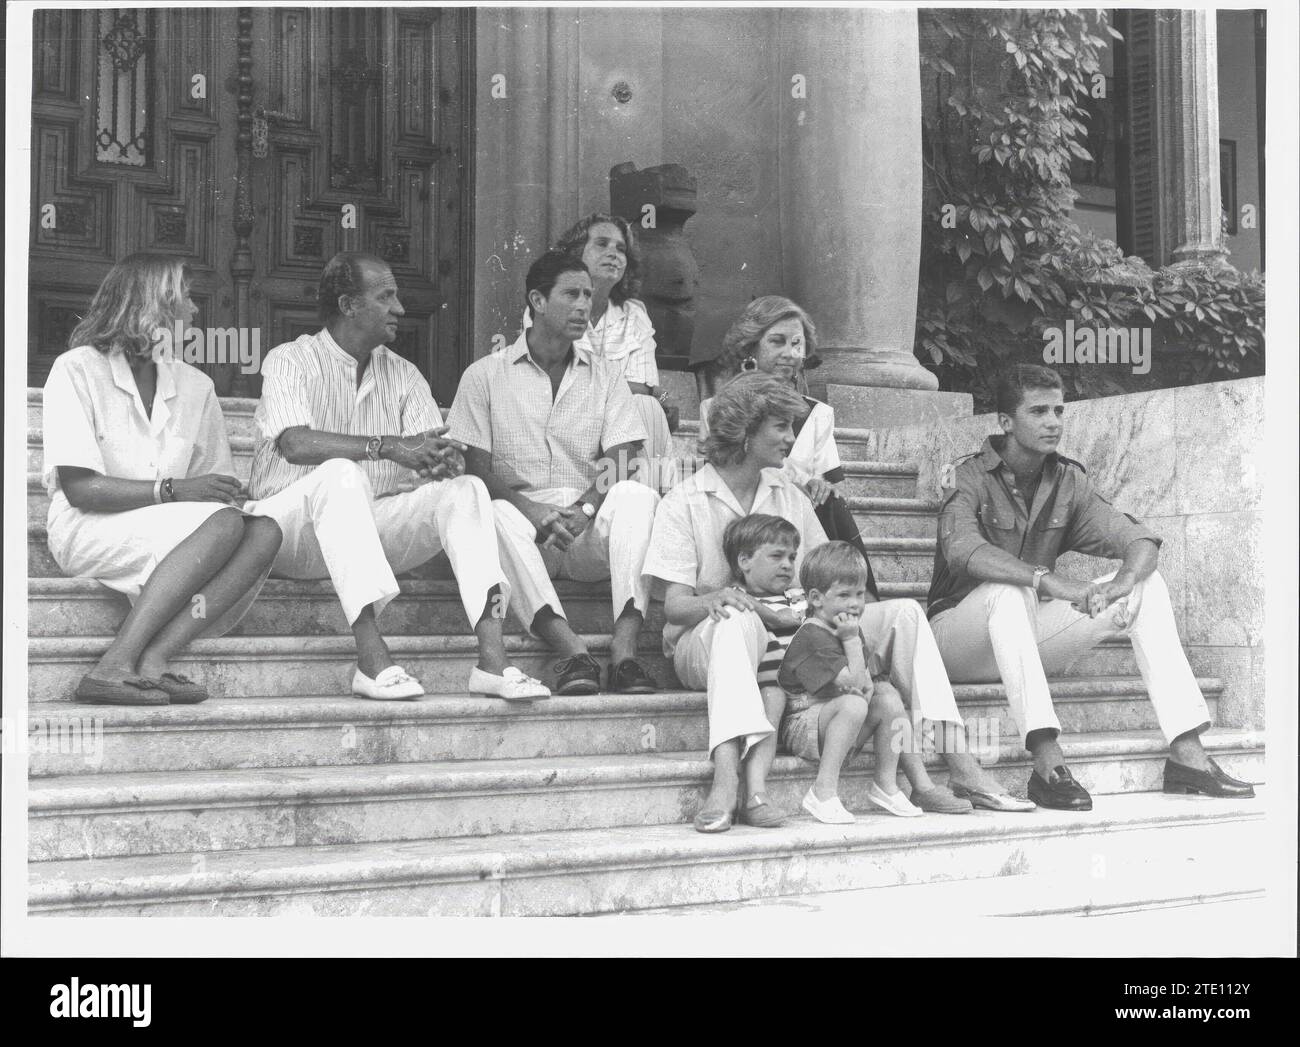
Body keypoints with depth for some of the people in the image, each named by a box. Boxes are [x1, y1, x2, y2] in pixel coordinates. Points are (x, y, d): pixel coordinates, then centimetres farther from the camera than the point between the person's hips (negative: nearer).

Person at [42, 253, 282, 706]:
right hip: (87, 531, -6)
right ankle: (113, 667, -37)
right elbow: (80, 488, -12)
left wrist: (223, 495, -14)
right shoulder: (77, 370, -2)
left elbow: (219, 484, 11)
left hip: (174, 539, 6)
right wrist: (173, 490, -20)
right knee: (223, 523, -30)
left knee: (264, 531, -22)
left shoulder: (195, 386, 15)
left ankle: (154, 658, -36)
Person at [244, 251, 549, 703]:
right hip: (292, 526, -5)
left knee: (465, 490, -17)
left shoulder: (403, 375, 14)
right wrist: (388, 447, -30)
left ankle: (492, 659, -33)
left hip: (375, 526, 5)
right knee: (341, 474, -36)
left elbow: (436, 450, 3)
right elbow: (295, 443, -22)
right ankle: (372, 660, -44)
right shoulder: (290, 361, -3)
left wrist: (446, 460, -24)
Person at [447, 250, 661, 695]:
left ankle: (625, 650, -40)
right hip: (523, 513, -1)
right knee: (496, 513, -35)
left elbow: (618, 467, 5)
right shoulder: (485, 375, 10)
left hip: (590, 529, 2)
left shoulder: (606, 376, 16)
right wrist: (534, 511, -17)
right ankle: (572, 650, -45)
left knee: (638, 495, -30)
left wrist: (585, 510, -16)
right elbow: (478, 471, 1)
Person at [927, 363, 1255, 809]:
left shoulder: (1069, 480, 5)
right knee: (1008, 589, -37)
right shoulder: (970, 476, -12)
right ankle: (1047, 762, -45)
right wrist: (1050, 581, -44)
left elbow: (1139, 540, -5)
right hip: (963, 633, -5)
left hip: (1031, 639, 5)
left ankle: (1186, 754, -19)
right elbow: (962, 549, -33)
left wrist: (1123, 583, -29)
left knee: (1148, 586, -10)